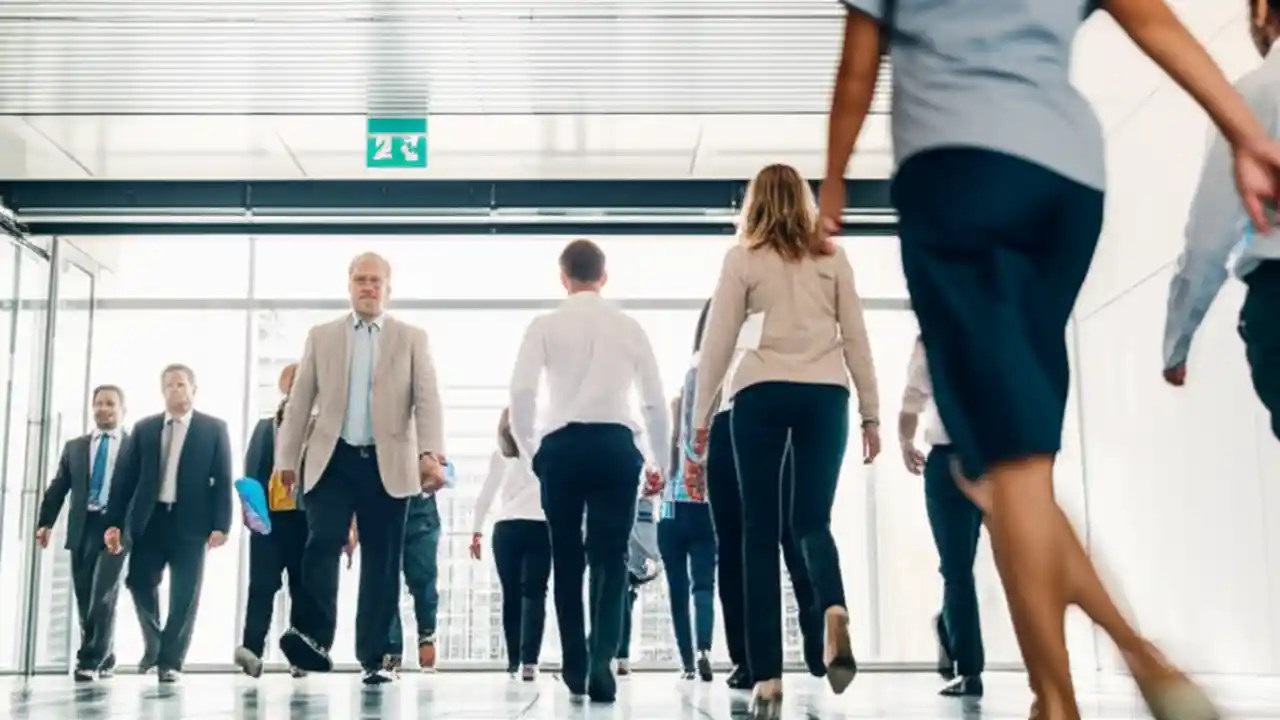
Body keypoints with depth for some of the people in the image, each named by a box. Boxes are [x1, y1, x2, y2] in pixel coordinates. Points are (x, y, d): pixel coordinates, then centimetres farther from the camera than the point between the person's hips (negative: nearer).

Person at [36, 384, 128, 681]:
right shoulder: (74, 447, 17)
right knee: (85, 597, 6)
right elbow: (58, 487, 12)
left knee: (103, 595, -11)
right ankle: (103, 659, 18)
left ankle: (89, 661, -6)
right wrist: (45, 523, 2)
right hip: (82, 527, 4)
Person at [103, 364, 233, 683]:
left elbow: (223, 480, 0)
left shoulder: (214, 428, 4)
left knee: (185, 595, -1)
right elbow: (123, 477, 8)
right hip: (148, 519, 2)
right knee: (140, 582, -2)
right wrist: (113, 523, 0)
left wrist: (221, 525, -9)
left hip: (190, 521, -2)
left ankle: (170, 661, 10)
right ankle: (153, 645, 22)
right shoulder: (143, 428, 11)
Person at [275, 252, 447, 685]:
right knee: (323, 542, -18)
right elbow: (300, 401, 10)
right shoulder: (321, 336, 11)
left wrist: (431, 454, -18)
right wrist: (287, 458, 4)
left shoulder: (412, 339, 7)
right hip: (332, 459, 1)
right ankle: (315, 636, -20)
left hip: (388, 463, 0)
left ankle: (373, 657, 8)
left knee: (381, 560, 2)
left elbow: (427, 401, -4)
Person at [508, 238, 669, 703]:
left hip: (562, 445, 0)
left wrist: (529, 450, 8)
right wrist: (658, 462, 21)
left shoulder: (546, 326, 6)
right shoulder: (628, 326, 10)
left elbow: (521, 391, -6)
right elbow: (656, 401, 9)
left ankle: (576, 667, 20)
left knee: (567, 559, 12)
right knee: (611, 557, 2)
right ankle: (601, 659, -16)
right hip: (615, 443, 0)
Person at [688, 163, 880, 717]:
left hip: (762, 394, -2)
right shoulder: (832, 259, 13)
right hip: (825, 395, 2)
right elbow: (856, 339, 10)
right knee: (813, 520, 11)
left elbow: (717, 343, 3)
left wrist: (700, 419, 8)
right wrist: (871, 413, 15)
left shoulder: (743, 258, 7)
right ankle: (834, 610, -21)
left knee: (761, 532, 2)